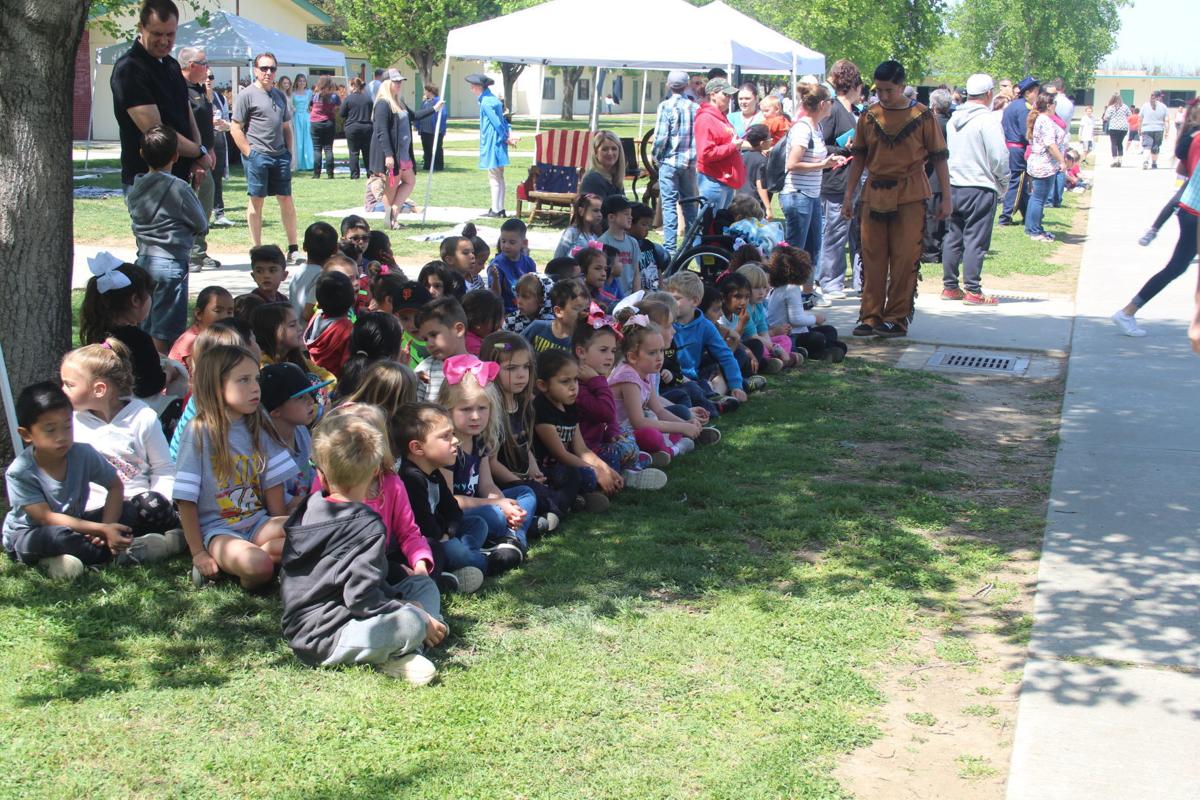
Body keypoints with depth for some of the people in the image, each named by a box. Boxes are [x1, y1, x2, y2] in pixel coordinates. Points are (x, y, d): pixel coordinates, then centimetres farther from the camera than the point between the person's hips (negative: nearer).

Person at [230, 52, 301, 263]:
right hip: (257, 156, -6)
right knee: (257, 201, 0)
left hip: (280, 156, 6)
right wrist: (249, 153, -12)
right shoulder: (247, 95, -3)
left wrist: (289, 152, 11)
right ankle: (256, 250, 7)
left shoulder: (280, 95, 17)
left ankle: (293, 249, 11)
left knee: (286, 200, 5)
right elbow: (235, 128, -6)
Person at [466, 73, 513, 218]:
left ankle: (496, 210, -2)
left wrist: (506, 138, -6)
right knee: (498, 177, 13)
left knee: (494, 177, -5)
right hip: (498, 143, 10)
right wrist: (509, 134, 2)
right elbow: (502, 120, 14)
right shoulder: (493, 100, 15)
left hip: (492, 145, -9)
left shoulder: (486, 103, -15)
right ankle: (500, 209, 18)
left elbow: (497, 122, -16)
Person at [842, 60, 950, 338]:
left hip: (910, 197, -3)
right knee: (872, 258, 5)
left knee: (904, 260, -1)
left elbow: (939, 157, 0)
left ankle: (897, 318, 7)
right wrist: (849, 193, 8)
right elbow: (859, 157, 13)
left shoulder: (921, 116, -3)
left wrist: (946, 196, -3)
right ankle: (871, 316, 12)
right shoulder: (868, 116, 6)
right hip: (874, 195, 3)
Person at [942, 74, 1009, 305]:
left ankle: (950, 286, 17)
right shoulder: (986, 121, -13)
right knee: (976, 240, -4)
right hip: (980, 188, -7)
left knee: (953, 237, 12)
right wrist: (1003, 184, 1)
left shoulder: (953, 120, 9)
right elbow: (999, 158, -14)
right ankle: (972, 291, -3)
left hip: (953, 187, 7)